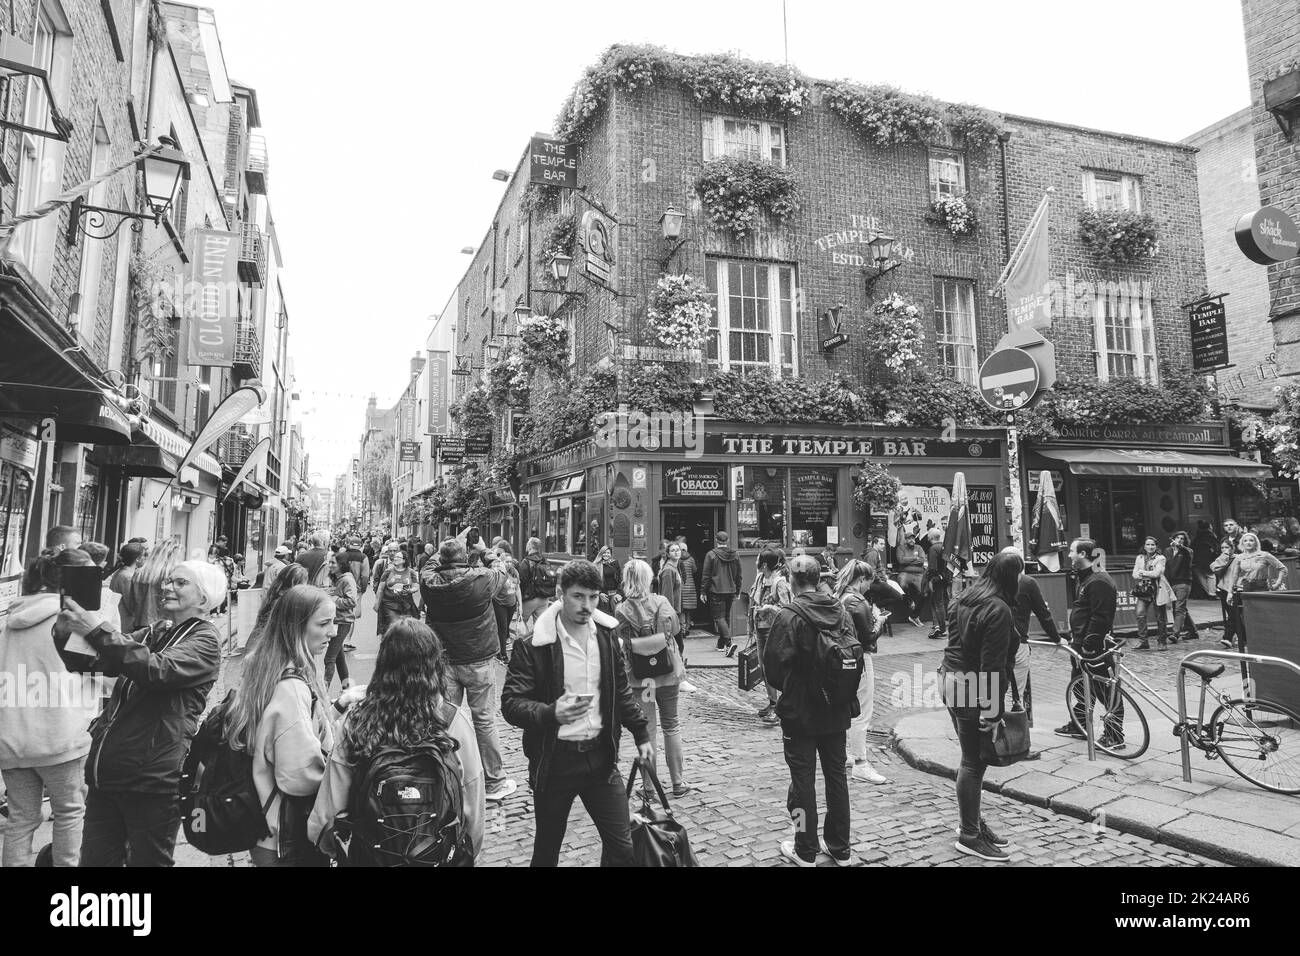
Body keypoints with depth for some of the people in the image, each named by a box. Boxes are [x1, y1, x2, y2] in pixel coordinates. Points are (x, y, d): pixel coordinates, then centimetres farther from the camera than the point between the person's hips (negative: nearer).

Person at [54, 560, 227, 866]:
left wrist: (100, 632, -28)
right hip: (104, 773, 7)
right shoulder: (150, 634, 15)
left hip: (151, 782, -7)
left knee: (146, 860, 6)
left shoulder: (204, 640, -7)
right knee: (94, 859, 14)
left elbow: (158, 669, -25)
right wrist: (64, 633, -10)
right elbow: (87, 662, 10)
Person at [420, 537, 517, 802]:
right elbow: (504, 577, 3)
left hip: (443, 661, 3)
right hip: (477, 662, -3)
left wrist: (448, 551, 16)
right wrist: (484, 551, 13)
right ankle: (494, 782, 17)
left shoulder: (429, 581, -10)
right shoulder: (480, 579, -18)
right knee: (484, 721, 6)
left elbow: (431, 566, 14)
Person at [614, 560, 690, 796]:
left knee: (646, 728, 9)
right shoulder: (661, 602, -9)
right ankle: (678, 782, 24)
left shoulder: (622, 610, -13)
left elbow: (618, 640, -10)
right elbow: (676, 627, 3)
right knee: (671, 725, 16)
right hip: (668, 670, 1)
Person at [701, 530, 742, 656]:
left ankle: (729, 642, -22)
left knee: (719, 617, -5)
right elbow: (738, 576, 12)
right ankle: (722, 644, 26)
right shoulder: (735, 556, 6)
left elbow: (706, 575, -7)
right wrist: (737, 591, 21)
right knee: (726, 616, 17)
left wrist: (703, 592, -1)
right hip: (730, 591, 5)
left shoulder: (711, 555, -8)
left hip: (716, 591, -5)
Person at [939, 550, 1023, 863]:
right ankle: (970, 837, 12)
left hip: (952, 681, 9)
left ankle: (974, 823, 29)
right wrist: (992, 712, -19)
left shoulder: (965, 598, 10)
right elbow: (992, 666, -21)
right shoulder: (998, 610, -18)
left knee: (971, 759, 18)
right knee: (974, 763, 1)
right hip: (973, 691, -9)